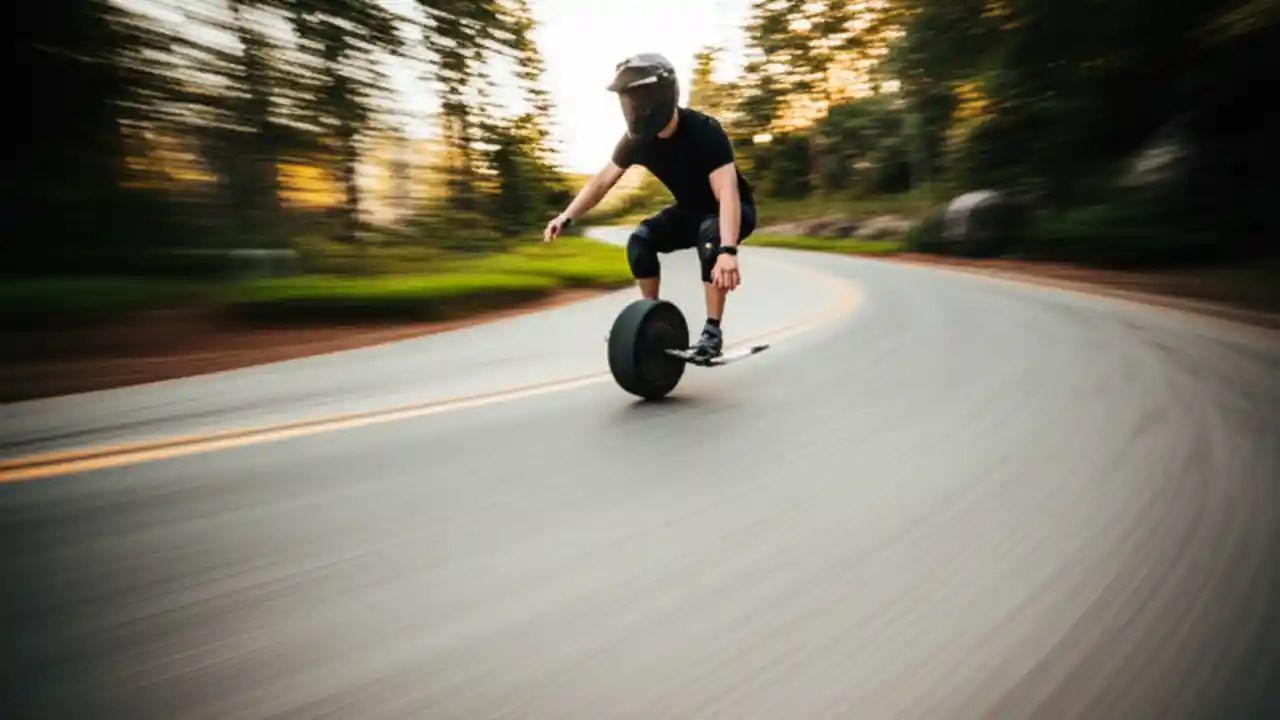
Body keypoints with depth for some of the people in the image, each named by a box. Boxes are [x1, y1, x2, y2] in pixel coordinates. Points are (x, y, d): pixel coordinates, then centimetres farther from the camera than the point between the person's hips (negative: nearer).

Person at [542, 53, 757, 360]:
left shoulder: (704, 131, -33)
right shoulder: (637, 139, -15)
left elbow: (727, 194, -43)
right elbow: (603, 180, -1)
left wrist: (728, 251, -57)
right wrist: (566, 216, -8)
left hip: (733, 211, -6)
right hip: (690, 210, 6)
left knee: (711, 234, -38)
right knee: (640, 241, -16)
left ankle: (712, 330, -26)